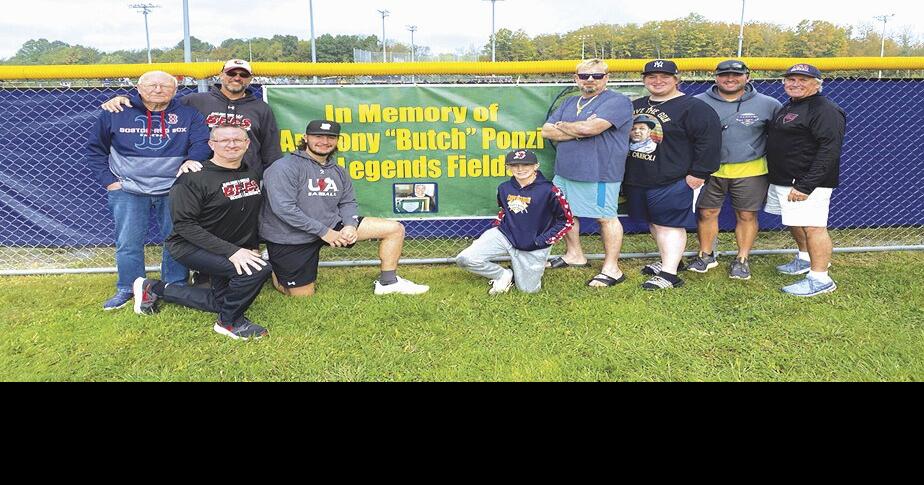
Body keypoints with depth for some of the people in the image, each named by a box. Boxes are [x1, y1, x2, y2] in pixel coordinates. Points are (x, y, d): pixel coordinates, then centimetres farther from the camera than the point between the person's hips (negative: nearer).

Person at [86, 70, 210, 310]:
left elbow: (202, 142, -2)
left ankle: (176, 288, 19)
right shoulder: (116, 114, 4)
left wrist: (192, 160, -24)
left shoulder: (188, 115, 5)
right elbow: (95, 148, 11)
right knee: (128, 243, 3)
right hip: (128, 191, 0)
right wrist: (107, 180, 1)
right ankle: (127, 289, 17)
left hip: (174, 190, 0)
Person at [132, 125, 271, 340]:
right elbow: (184, 224, -24)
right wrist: (231, 251, -31)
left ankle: (154, 289, 33)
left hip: (235, 248, 8)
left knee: (219, 302, 17)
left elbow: (254, 215, 16)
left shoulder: (252, 174, 3)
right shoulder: (194, 177, -19)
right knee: (257, 270, -29)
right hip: (190, 246, -8)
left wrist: (253, 247, 4)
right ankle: (230, 322, -4)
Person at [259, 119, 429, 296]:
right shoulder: (285, 167, -15)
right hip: (290, 239, -6)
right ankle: (276, 270, 31)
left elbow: (348, 203, 10)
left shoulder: (338, 172, 9)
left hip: (332, 226, 6)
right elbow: (284, 208, -23)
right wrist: (323, 231, -23)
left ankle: (388, 282, 8)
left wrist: (351, 225, -13)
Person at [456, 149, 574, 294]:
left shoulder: (548, 190, -15)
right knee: (464, 259, -13)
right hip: (504, 235, 4)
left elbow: (567, 220, -9)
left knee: (528, 289, -2)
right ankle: (504, 275, 11)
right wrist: (497, 226, 11)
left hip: (533, 248, -3)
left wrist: (542, 241, -12)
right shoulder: (504, 188, 1)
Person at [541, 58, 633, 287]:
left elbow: (592, 127, -23)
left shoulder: (617, 101, -8)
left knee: (606, 217, -1)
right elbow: (546, 131, 6)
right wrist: (578, 131, -9)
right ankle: (574, 255, 34)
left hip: (599, 174, -8)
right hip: (565, 172, 8)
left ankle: (611, 268, 8)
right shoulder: (570, 103, 16)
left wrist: (562, 126, -4)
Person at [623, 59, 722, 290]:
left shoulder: (693, 107, -9)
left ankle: (669, 274, -4)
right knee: (654, 223, 15)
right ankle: (668, 261, 30)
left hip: (671, 182, -8)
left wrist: (698, 174, -15)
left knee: (669, 224, -7)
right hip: (637, 179, 8)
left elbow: (709, 140, -13)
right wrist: (627, 171, 19)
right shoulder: (635, 106, 13)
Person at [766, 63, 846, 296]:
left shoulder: (825, 111, -14)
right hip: (782, 180, 10)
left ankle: (820, 279, -5)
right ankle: (805, 259, 38)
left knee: (812, 227, -9)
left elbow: (829, 151, -23)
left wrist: (805, 185, -28)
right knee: (795, 223, 20)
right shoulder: (787, 107, 16)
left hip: (806, 182, -10)